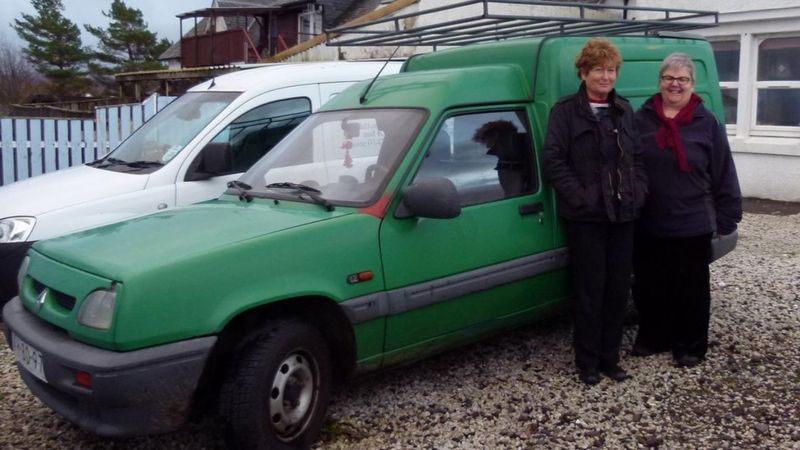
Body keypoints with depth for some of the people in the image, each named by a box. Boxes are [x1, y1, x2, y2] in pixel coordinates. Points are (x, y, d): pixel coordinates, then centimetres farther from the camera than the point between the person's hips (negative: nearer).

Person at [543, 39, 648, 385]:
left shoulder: (623, 110, 13)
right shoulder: (566, 110, -3)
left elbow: (637, 157, 15)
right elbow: (553, 161, -10)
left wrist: (639, 192, 0)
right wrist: (580, 196, -17)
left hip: (623, 214, 5)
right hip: (585, 217, -5)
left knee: (618, 290, 9)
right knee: (590, 291, 0)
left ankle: (610, 358, 21)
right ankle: (587, 362, 14)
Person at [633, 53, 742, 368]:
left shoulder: (707, 123, -3)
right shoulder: (641, 119, 2)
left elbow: (723, 174, -2)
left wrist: (726, 217, -4)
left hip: (692, 225, -2)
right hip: (648, 225, 2)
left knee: (691, 289, 8)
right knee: (648, 285, 13)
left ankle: (690, 346, 21)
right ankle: (652, 337, 30)